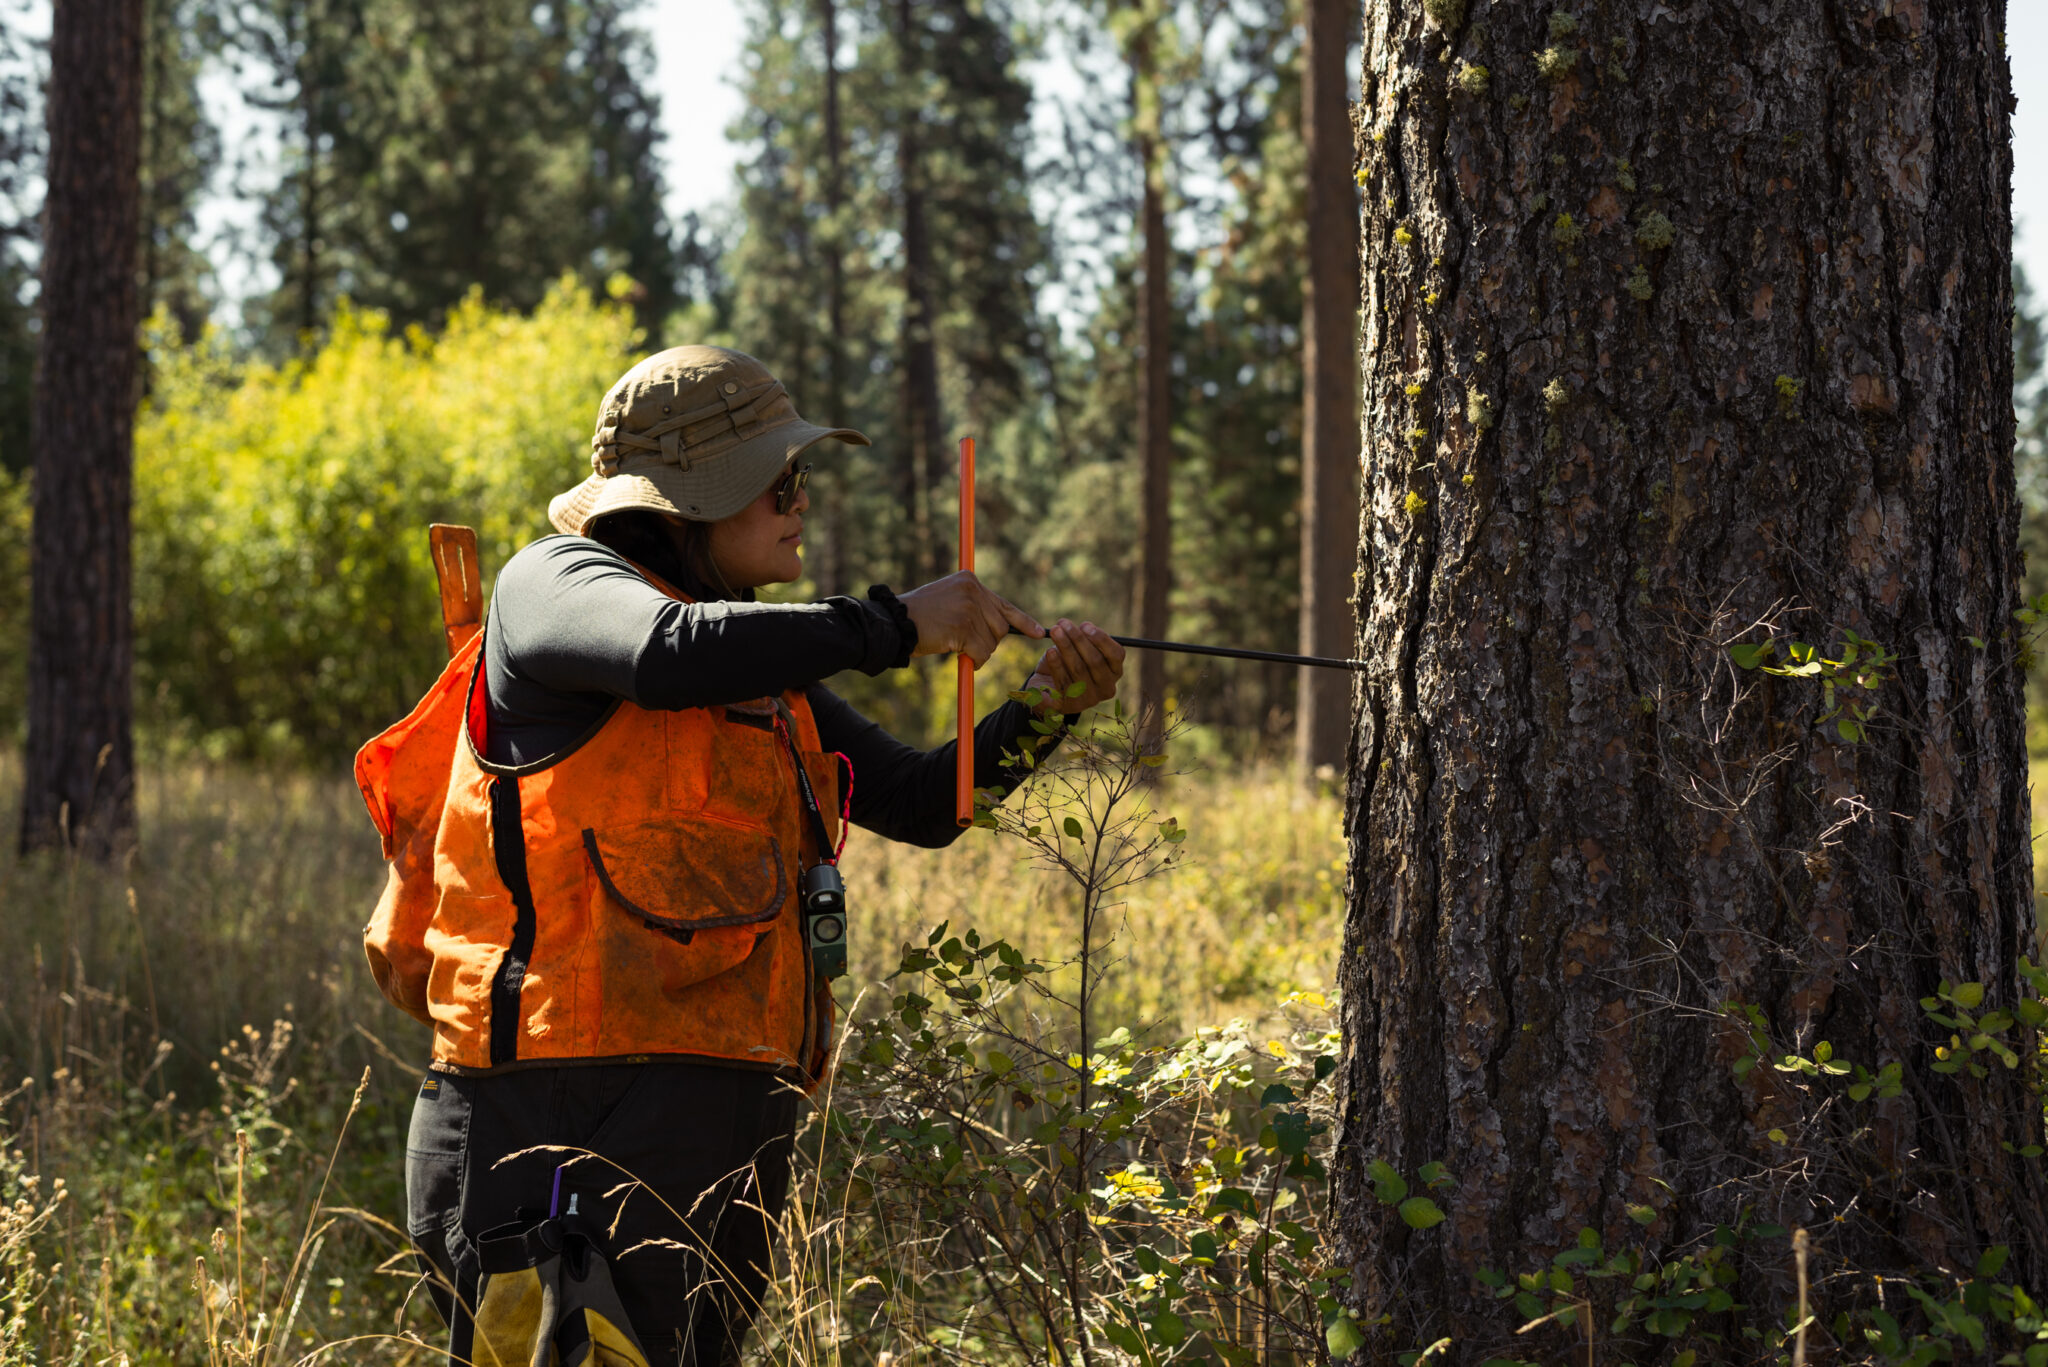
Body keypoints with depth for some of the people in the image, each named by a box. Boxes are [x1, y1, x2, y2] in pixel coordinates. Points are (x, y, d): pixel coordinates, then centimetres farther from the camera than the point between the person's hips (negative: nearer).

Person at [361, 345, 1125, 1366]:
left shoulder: (763, 670, 21)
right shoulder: (552, 583, -2)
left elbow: (925, 802, 20)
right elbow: (674, 652, -25)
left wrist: (1044, 708, 3)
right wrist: (892, 626, -17)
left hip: (727, 1125, 8)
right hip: (565, 1113, -8)